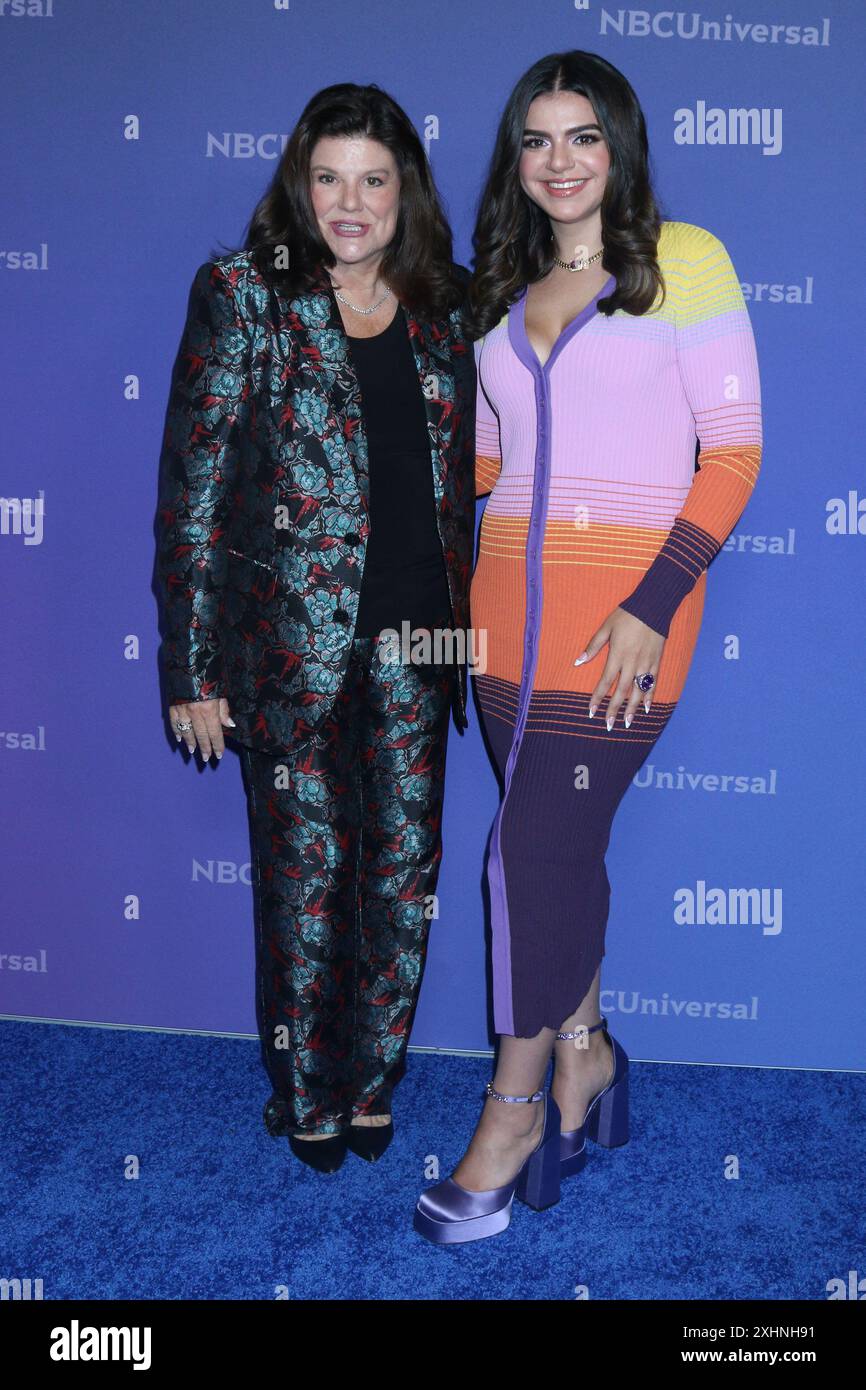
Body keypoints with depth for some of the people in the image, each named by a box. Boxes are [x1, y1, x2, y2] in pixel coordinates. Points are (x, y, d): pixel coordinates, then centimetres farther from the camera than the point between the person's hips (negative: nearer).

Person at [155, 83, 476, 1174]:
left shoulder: (446, 306, 8)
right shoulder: (244, 295, -3)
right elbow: (192, 488, -5)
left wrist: (469, 626, 10)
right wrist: (194, 668, -9)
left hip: (415, 642, 4)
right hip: (291, 639, -3)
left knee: (406, 866, 9)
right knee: (307, 869, 6)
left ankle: (373, 1081, 31)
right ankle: (307, 1095, 29)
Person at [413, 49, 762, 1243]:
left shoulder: (683, 259, 0)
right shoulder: (503, 292, 16)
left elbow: (734, 453, -6)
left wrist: (652, 605, -14)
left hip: (625, 602, -5)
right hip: (512, 601, 5)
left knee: (536, 849, -5)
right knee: (562, 846, 10)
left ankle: (515, 1105, 14)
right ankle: (585, 1056, 30)